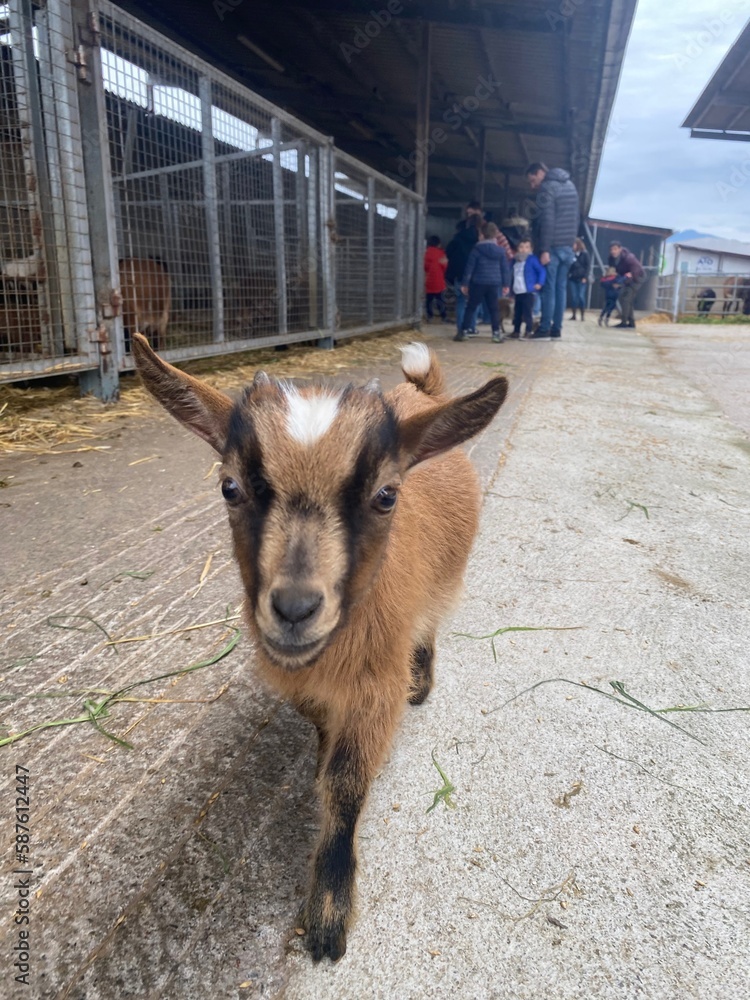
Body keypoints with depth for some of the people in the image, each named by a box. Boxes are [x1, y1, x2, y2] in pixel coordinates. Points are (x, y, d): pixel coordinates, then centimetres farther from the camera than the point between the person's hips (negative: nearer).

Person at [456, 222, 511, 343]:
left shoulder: (477, 250, -3)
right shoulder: (501, 251, 6)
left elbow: (469, 267, -2)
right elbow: (505, 269, 8)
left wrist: (465, 283, 2)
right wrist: (506, 284, 14)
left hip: (478, 283, -2)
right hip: (494, 284, 2)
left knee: (471, 307, 5)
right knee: (494, 309, 7)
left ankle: (463, 332, 6)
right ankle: (496, 334, 4)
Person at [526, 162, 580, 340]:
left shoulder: (547, 188, -8)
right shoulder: (570, 185, 19)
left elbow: (547, 221, -18)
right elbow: (576, 217, 20)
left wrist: (544, 249, -20)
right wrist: (570, 240, 19)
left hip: (553, 247, -8)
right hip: (567, 246, 8)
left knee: (548, 288, -7)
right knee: (560, 288, 6)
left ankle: (545, 330, -8)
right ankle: (556, 329, 7)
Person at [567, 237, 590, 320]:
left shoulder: (585, 254, 2)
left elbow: (588, 266, -1)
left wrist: (585, 277, -11)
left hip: (581, 278, -3)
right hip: (572, 278, 3)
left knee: (581, 296, -8)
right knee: (573, 296, 0)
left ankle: (583, 314, 0)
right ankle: (573, 314, 6)